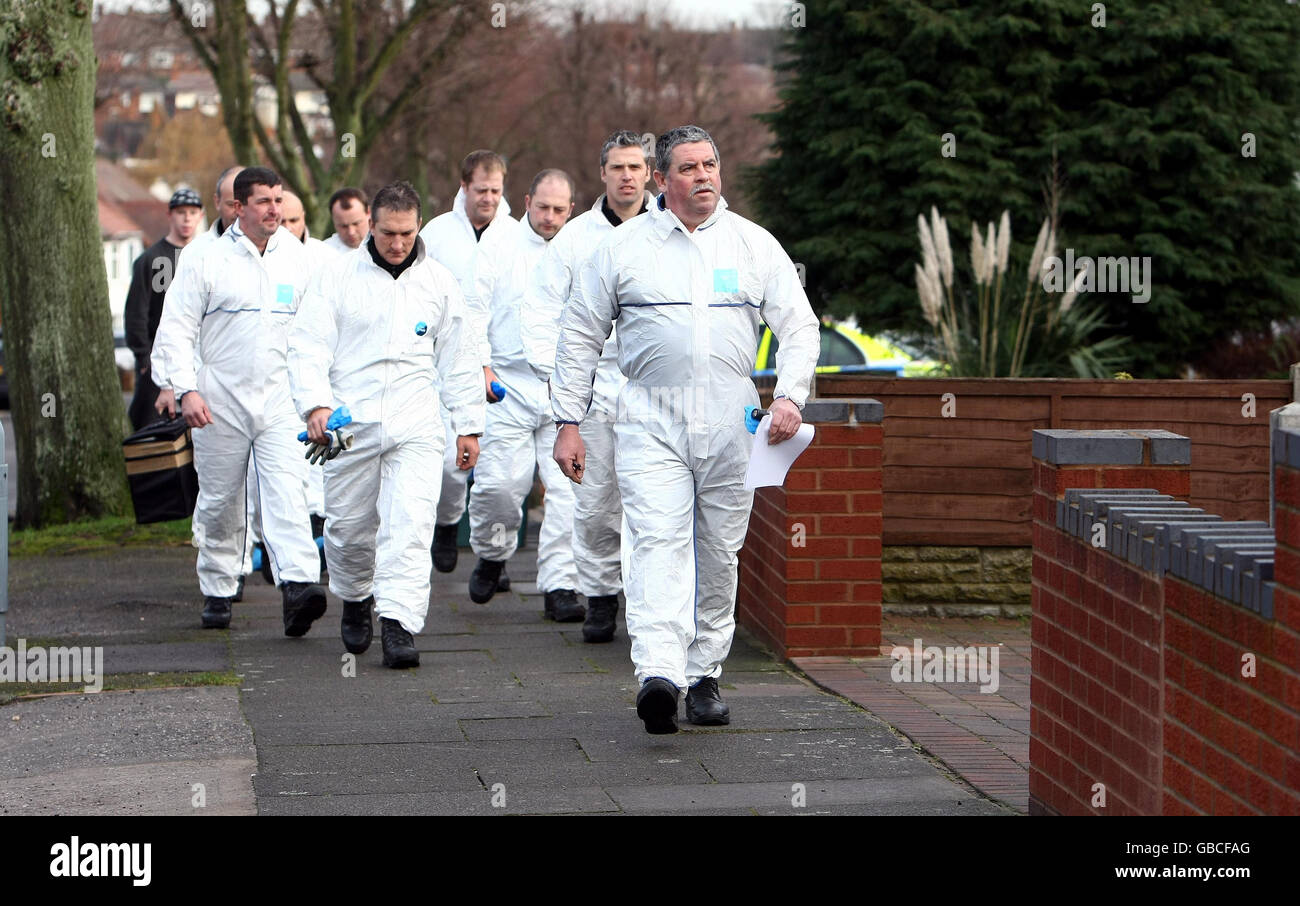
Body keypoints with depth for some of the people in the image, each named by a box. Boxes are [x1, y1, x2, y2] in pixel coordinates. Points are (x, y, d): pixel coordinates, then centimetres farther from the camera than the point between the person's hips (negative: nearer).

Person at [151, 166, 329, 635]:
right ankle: (217, 591, 23)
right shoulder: (209, 261, -3)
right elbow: (175, 329, -1)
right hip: (221, 400, -1)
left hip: (280, 399, 1)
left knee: (287, 490, -16)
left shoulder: (298, 258, 6)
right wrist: (186, 389, -13)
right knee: (220, 500, 8)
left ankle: (298, 583, -29)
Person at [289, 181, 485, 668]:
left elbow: (459, 358, 16)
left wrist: (468, 425, 14)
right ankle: (355, 600, 35)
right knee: (347, 527, 8)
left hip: (415, 428, 0)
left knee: (410, 525, -14)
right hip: (349, 425, 0)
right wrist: (316, 405, -16)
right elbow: (308, 346, -1)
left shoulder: (438, 281, 9)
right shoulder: (340, 275, 2)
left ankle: (399, 624, -18)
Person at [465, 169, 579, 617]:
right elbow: (475, 308, 3)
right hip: (509, 386, -1)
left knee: (568, 488, -6)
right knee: (498, 483, -7)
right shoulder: (499, 244, 5)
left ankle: (560, 586, -1)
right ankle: (492, 555, 23)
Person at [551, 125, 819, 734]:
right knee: (658, 543, -17)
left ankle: (704, 675, 19)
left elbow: (798, 326, 8)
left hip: (731, 425, 2)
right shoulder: (622, 248, 5)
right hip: (649, 421, -2)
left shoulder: (755, 245, 8)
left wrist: (790, 395, -8)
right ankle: (657, 674, -30)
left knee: (718, 553, 7)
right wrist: (568, 420, 4)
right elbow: (580, 336, 9)